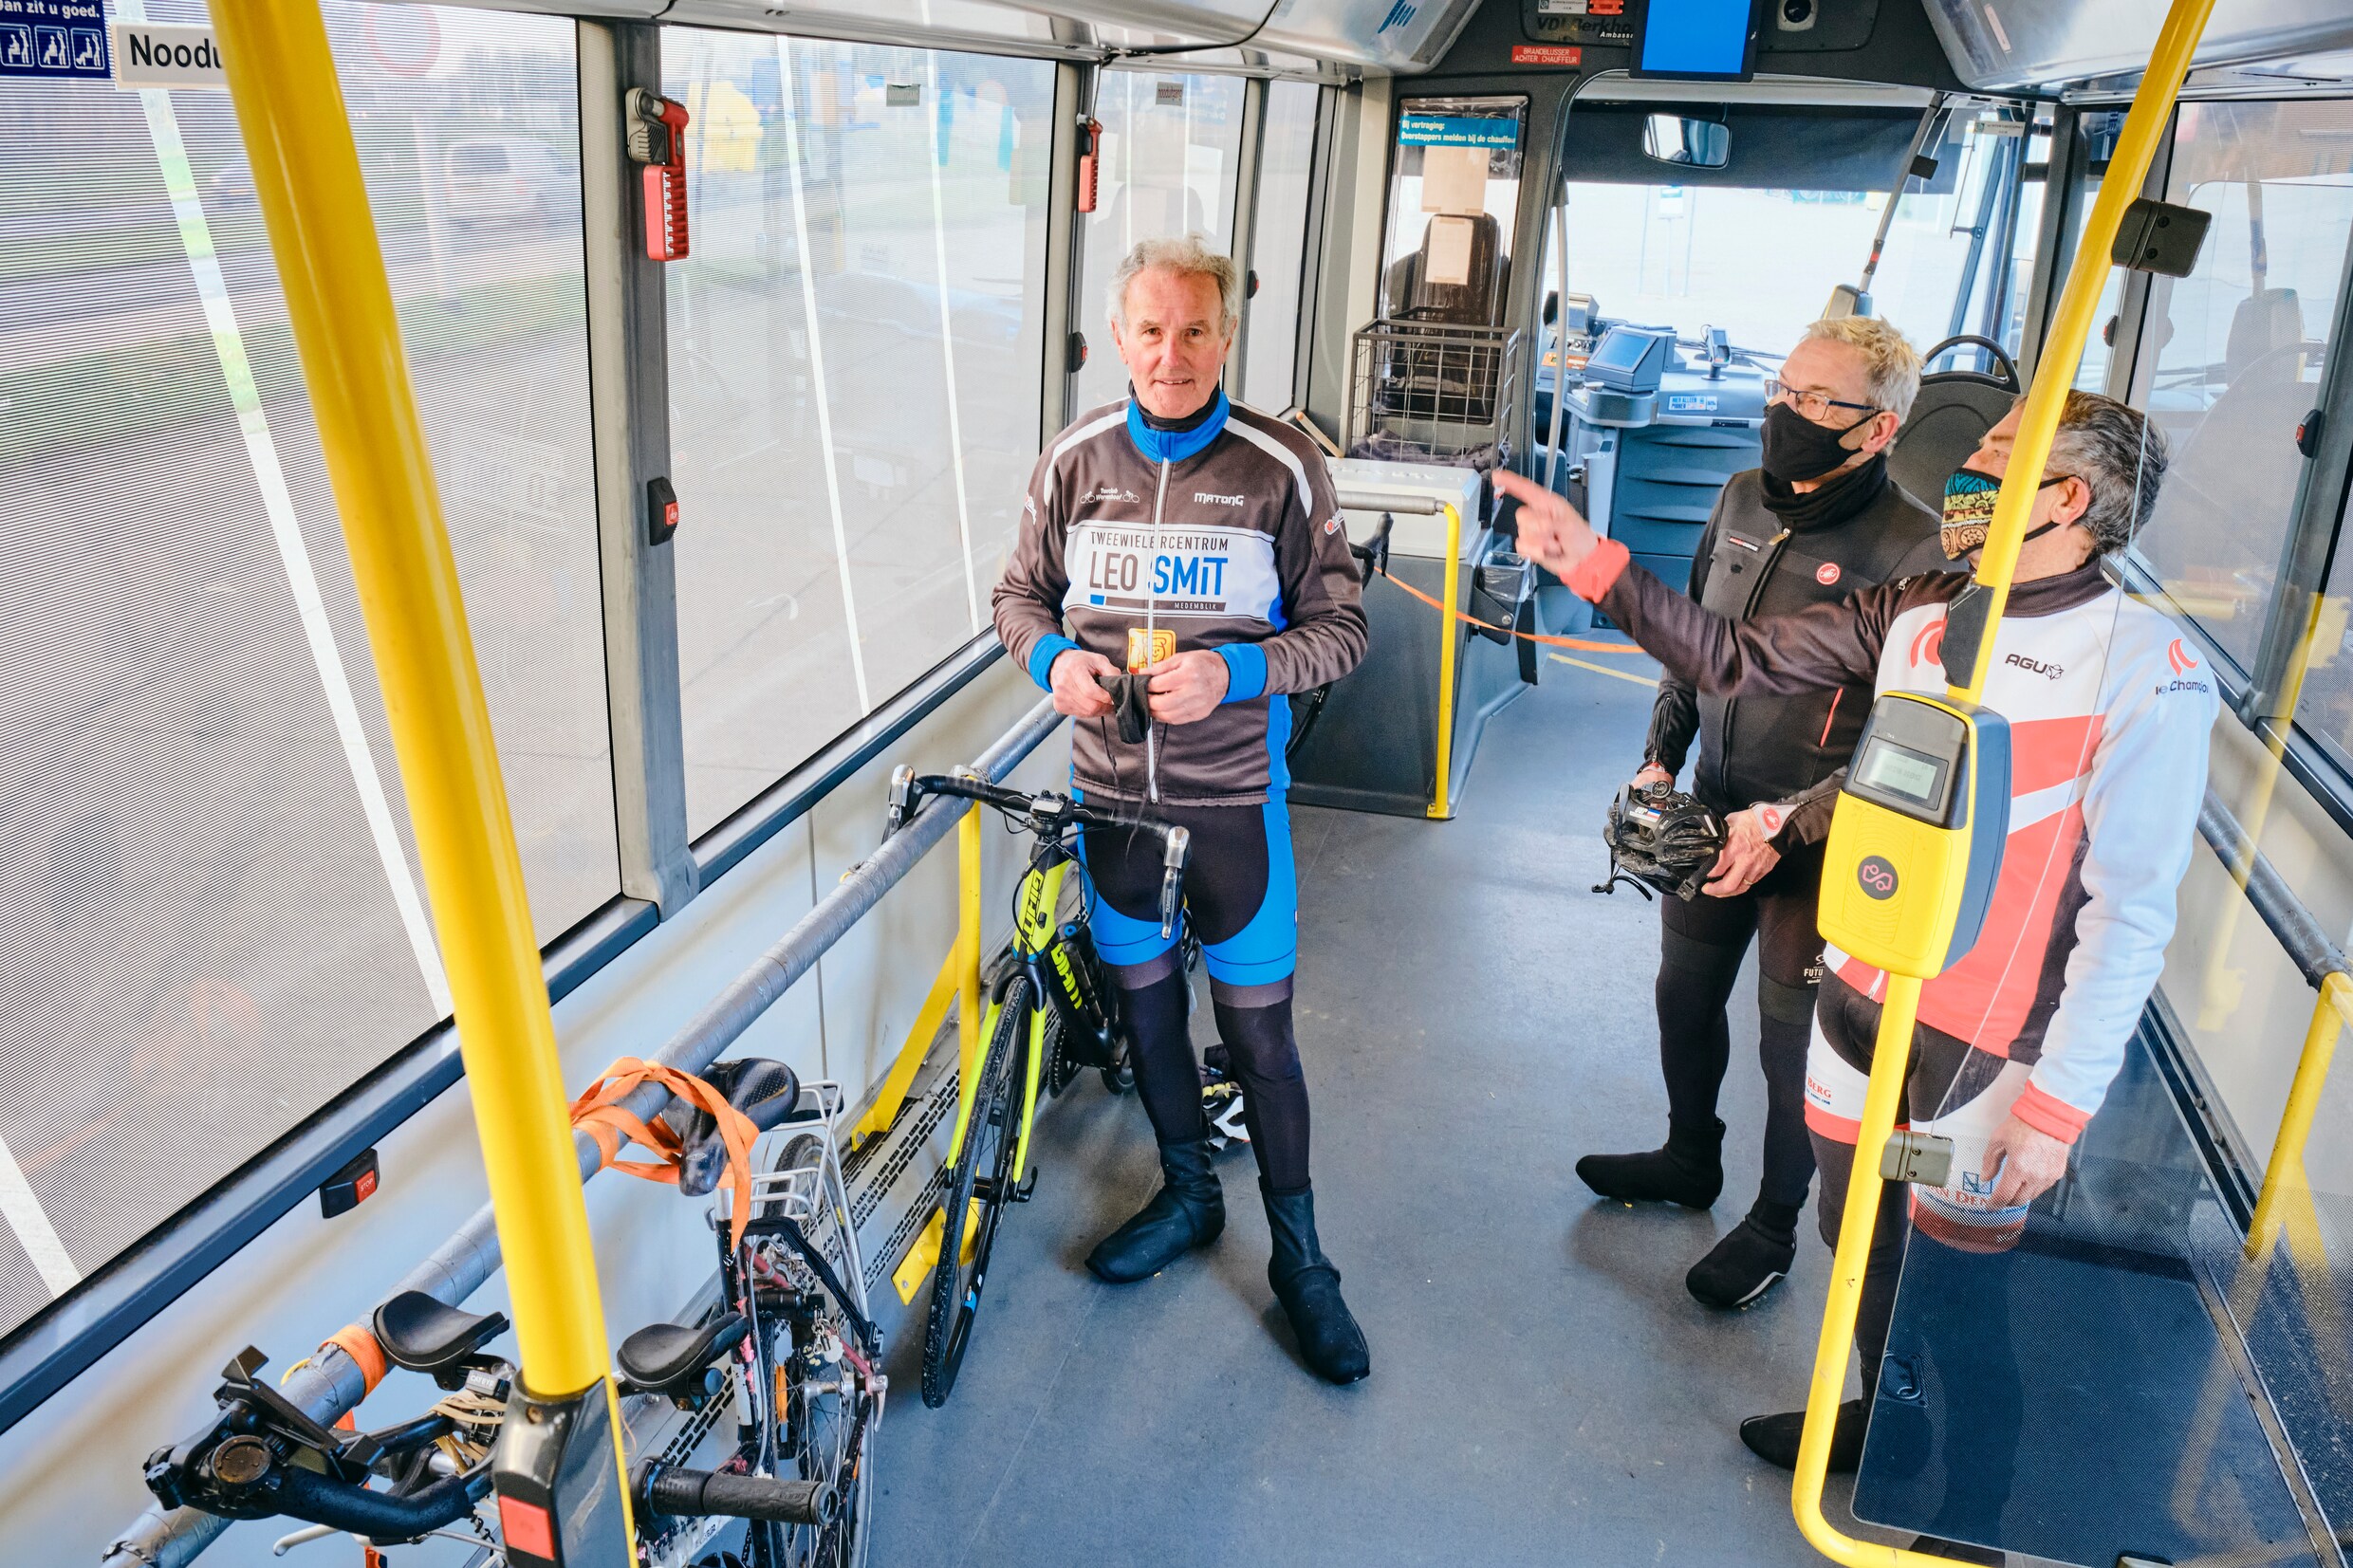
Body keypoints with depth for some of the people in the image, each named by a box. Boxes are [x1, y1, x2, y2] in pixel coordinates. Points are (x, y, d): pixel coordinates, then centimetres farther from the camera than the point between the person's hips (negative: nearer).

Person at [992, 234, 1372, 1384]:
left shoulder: (1281, 468, -10)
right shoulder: (1077, 459, -1)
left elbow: (1341, 625, -6)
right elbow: (1022, 593, 10)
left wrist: (1234, 671, -22)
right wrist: (1054, 659, -11)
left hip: (1231, 798, -3)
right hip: (1110, 787, 4)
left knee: (1258, 1029, 4)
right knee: (1142, 997, 18)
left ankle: (1297, 1254, 23)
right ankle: (1187, 1194, 41)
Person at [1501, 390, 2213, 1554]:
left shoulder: (2144, 674, -18)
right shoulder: (1916, 613, 0)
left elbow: (2131, 916, -17)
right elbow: (1736, 658, 2)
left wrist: (2060, 1107, -15)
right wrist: (1591, 561, -7)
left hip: (1990, 1046, -5)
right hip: (1860, 994, 6)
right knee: (1856, 1231, 22)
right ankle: (1880, 1421, 49)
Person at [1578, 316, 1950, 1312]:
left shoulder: (1913, 551, -20)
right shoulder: (1743, 500, 1)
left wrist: (1788, 824, -24)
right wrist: (1658, 762, 6)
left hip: (1819, 844, -6)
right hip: (1713, 812, 7)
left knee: (1792, 1040, 9)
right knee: (1685, 995, 22)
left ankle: (1774, 1227, 32)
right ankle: (1691, 1159, 47)